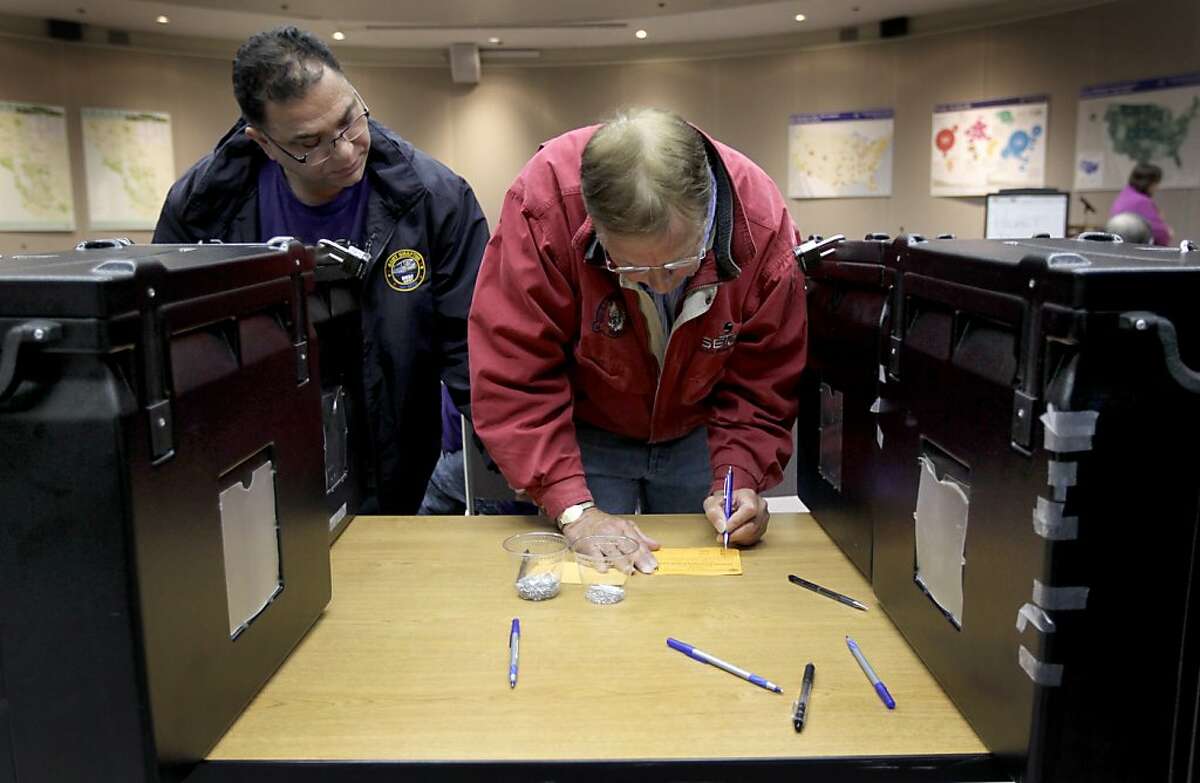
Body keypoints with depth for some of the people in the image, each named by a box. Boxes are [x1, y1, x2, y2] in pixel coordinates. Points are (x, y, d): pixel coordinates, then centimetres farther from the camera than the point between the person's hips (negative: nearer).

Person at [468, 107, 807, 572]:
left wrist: (737, 479, -28)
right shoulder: (541, 206, -32)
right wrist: (574, 509, -33)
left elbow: (760, 388, -14)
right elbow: (513, 380, -29)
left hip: (697, 436, 2)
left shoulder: (762, 227, -26)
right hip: (585, 433, -1)